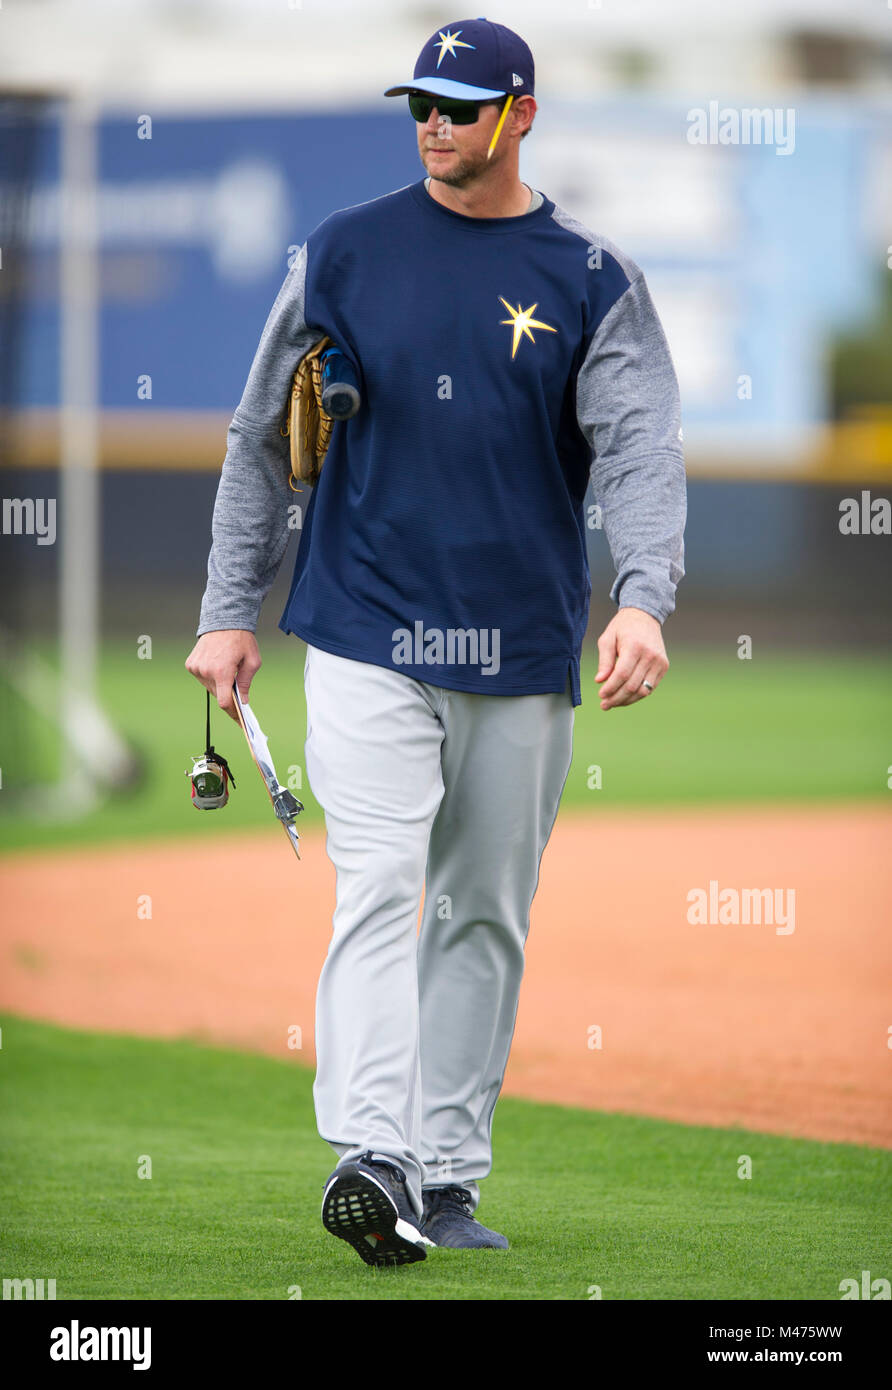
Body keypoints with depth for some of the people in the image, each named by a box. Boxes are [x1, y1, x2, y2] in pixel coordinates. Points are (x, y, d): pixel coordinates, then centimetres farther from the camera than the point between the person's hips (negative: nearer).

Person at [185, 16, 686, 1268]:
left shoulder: (592, 281, 2)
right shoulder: (344, 254, 4)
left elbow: (641, 448, -9)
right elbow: (262, 439, 10)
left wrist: (644, 598, -26)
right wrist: (229, 613, 5)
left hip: (523, 653, 2)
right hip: (367, 636, -1)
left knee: (487, 916, 7)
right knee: (379, 890, -16)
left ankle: (445, 1176, 16)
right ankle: (370, 1159, -26)